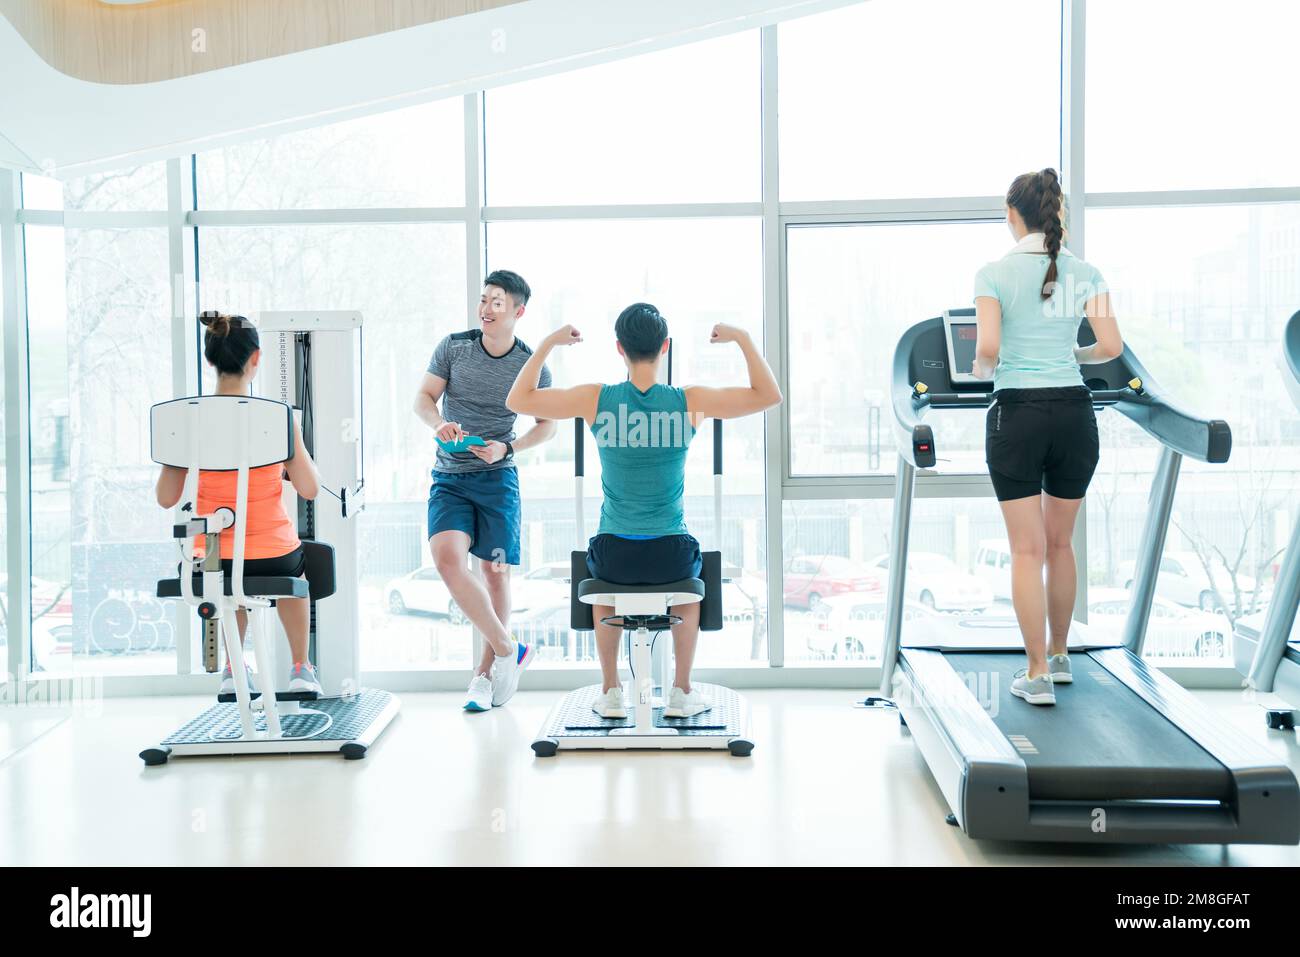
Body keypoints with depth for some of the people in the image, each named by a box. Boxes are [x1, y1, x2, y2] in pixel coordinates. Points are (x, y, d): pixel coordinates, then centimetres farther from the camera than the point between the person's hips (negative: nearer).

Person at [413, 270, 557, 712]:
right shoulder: (453, 346, 1)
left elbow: (547, 424, 7)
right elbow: (423, 397, 5)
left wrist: (507, 448, -10)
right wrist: (439, 423, -18)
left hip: (497, 478, -1)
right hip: (449, 477, 1)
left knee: (496, 574, 1)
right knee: (448, 559, -20)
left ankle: (484, 674, 18)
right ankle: (508, 650, -5)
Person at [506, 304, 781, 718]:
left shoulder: (596, 399, -9)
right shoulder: (690, 401, -10)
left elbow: (517, 400, 3)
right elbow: (769, 395, 2)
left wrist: (549, 342, 8)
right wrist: (742, 338, 8)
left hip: (614, 554, 0)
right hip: (671, 554, 0)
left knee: (602, 580, 37)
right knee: (692, 578, 36)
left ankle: (610, 692, 35)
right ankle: (682, 692, 34)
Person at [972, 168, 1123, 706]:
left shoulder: (994, 274, -5)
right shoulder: (1085, 273, 4)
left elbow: (988, 348, -15)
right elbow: (1110, 347, -1)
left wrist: (981, 370, 7)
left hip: (1017, 416, -3)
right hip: (1073, 414, 4)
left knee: (1028, 550, 0)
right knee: (1060, 543, 17)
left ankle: (1038, 675, -1)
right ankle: (1058, 655, 31)